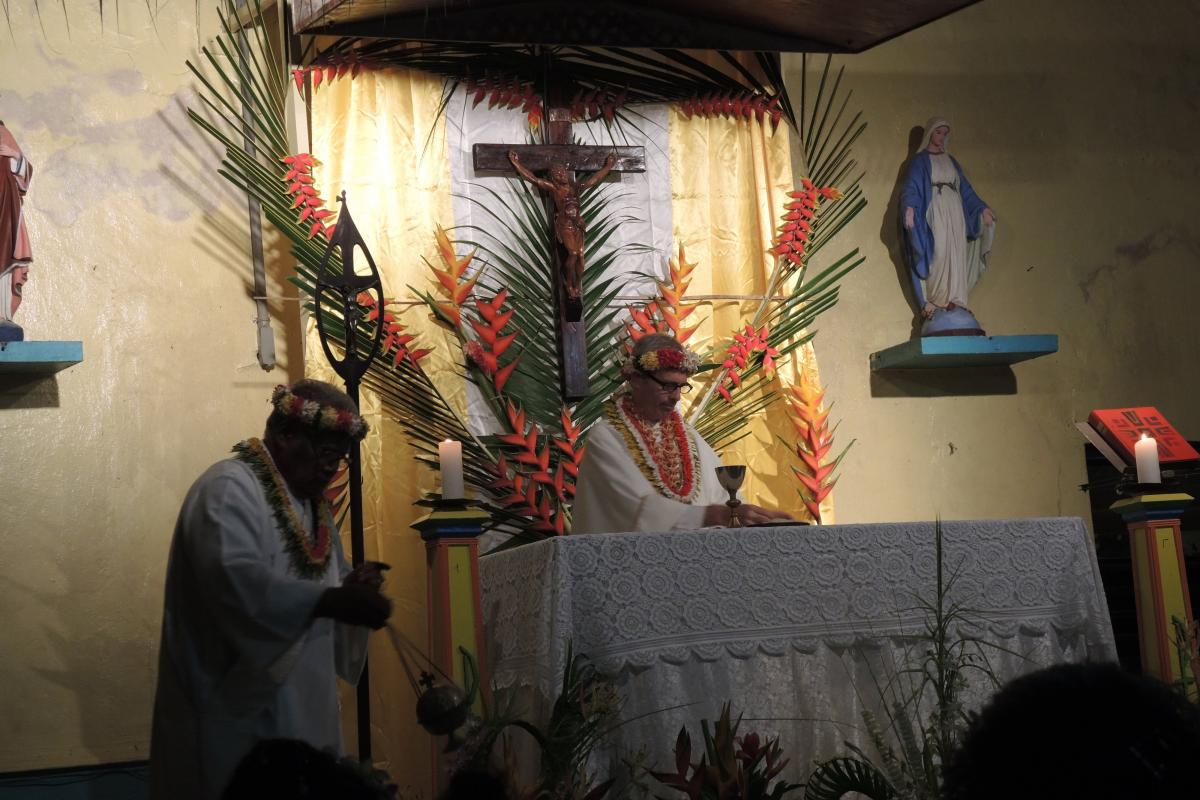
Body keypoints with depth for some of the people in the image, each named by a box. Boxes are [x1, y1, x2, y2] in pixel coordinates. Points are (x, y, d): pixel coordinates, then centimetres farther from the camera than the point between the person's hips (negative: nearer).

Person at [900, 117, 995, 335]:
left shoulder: (951, 162, 23)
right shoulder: (920, 161, 7)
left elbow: (965, 189, 21)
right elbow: (911, 187, -7)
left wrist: (982, 208, 10)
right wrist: (909, 207, -26)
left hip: (954, 213, 5)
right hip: (933, 212, -5)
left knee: (956, 256, -5)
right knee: (938, 254, -16)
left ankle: (955, 302, -10)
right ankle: (935, 303, -17)